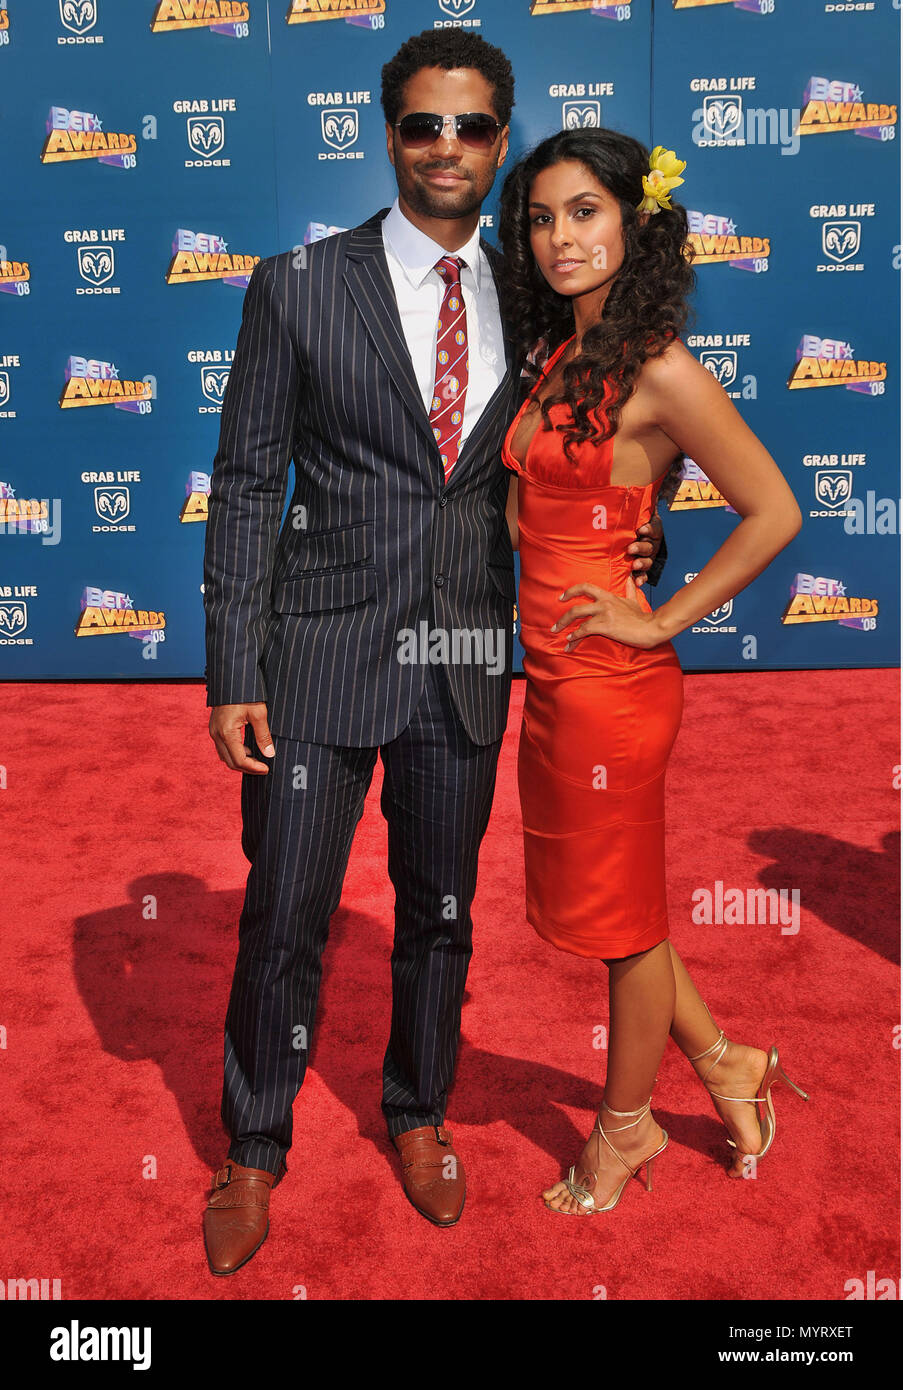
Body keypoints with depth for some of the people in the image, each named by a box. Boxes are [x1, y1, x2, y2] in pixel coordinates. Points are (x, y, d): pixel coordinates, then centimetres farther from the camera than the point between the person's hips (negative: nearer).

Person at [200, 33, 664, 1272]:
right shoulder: (299, 285, -3)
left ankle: (418, 1116, 41)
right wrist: (232, 675, -9)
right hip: (323, 654, -3)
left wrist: (627, 545, -3)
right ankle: (255, 1155, 30)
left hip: (467, 660, 3)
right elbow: (246, 485, -4)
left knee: (441, 912, 16)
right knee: (283, 923, 6)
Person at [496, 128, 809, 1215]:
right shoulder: (557, 354, 10)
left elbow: (773, 514, -17)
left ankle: (625, 1127, 32)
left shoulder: (659, 371, -15)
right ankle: (724, 1062, 39)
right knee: (593, 898, 19)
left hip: (611, 679, -9)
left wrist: (663, 620, -14)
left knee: (620, 912, 10)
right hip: (555, 672, 9)